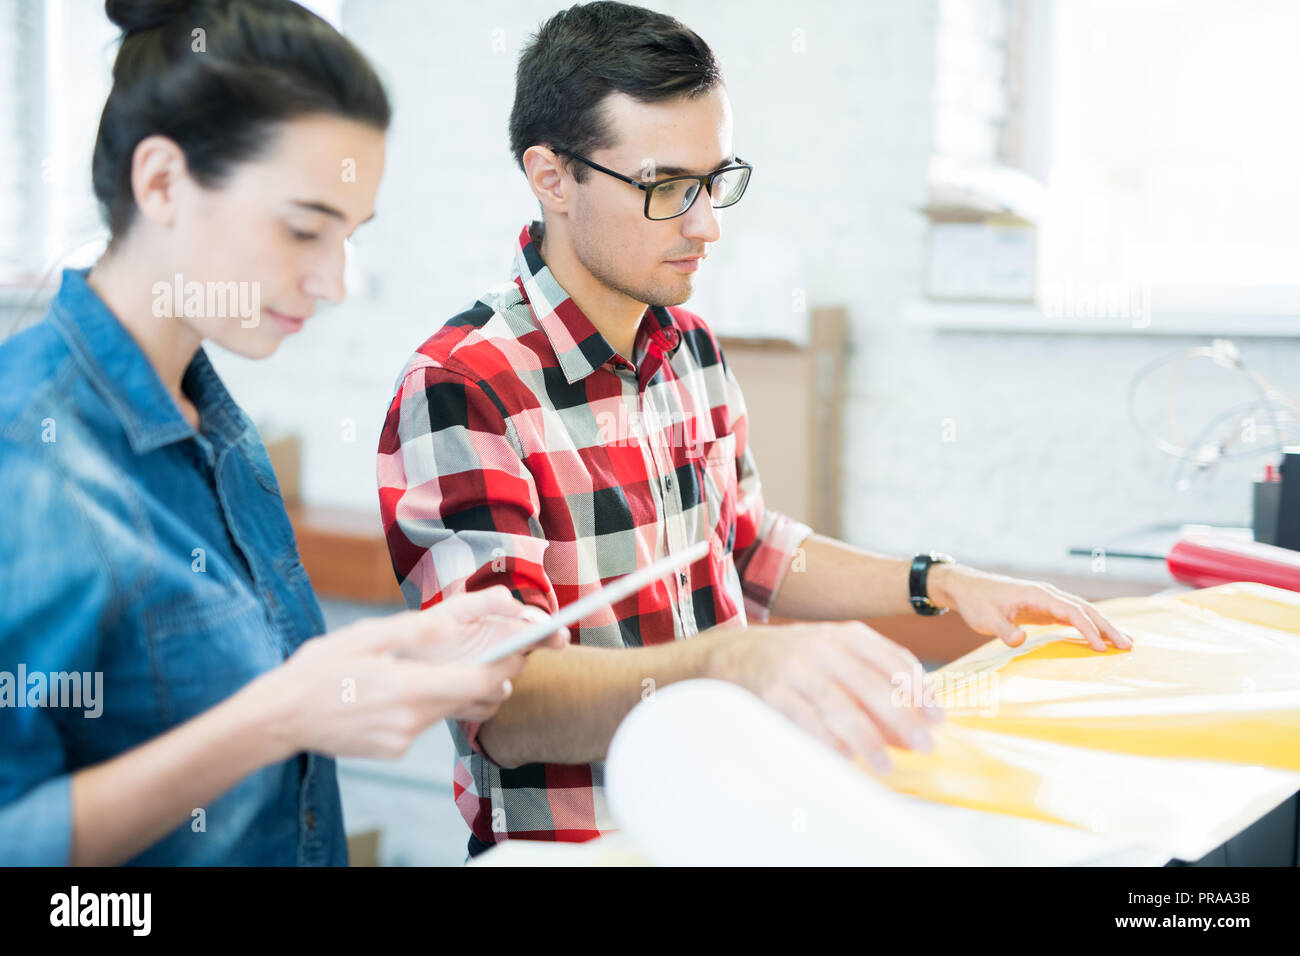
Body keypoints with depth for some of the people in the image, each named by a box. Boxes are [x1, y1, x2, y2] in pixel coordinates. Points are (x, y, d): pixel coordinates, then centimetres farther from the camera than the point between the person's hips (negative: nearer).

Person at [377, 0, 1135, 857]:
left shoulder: (693, 349, 9)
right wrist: (733, 660, -41)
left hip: (726, 814, 7)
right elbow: (504, 704, -26)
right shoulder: (462, 392, -17)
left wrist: (940, 585, 11)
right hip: (574, 843, -7)